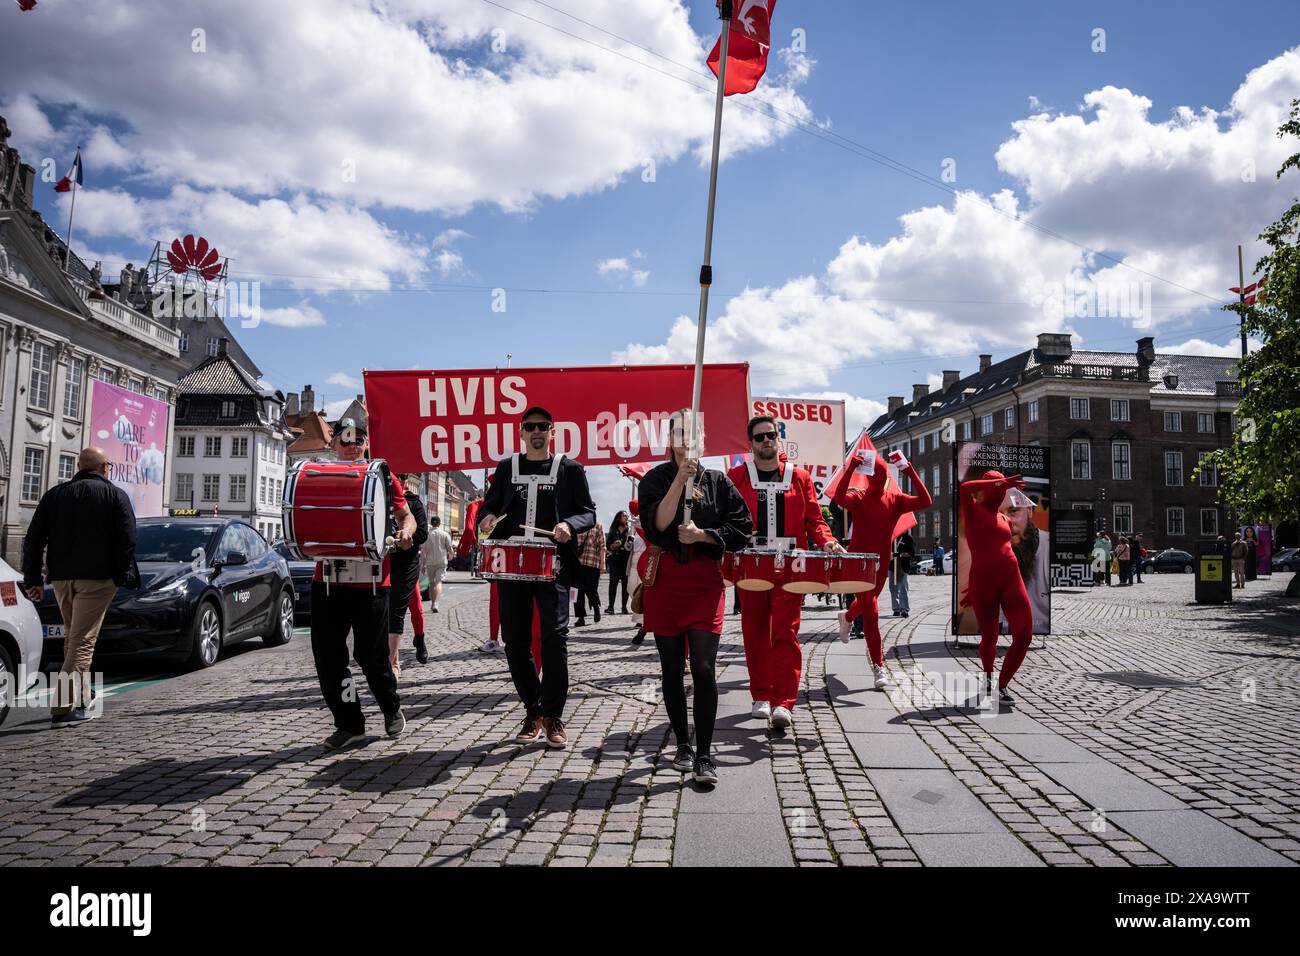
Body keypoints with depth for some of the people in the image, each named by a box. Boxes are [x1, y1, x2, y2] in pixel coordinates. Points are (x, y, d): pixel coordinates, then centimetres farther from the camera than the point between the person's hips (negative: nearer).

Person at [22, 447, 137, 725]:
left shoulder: (54, 494, 14)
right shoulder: (115, 495, 1)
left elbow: (33, 539, 11)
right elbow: (127, 538, -8)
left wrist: (32, 578, 13)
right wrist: (124, 574, -3)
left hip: (61, 577, 5)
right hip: (97, 577, -5)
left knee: (72, 637, 20)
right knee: (83, 640, -7)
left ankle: (80, 699, 27)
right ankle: (64, 707, -14)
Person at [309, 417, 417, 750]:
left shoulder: (383, 478, 4)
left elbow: (406, 515, 10)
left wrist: (405, 532, -12)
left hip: (373, 581, -3)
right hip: (327, 581, 3)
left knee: (371, 654, 2)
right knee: (328, 656, 2)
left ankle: (392, 709, 29)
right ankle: (349, 724, 17)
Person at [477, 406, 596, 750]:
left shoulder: (570, 469, 6)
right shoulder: (506, 467, 14)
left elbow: (588, 513, 5)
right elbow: (489, 505, 19)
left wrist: (569, 524, -16)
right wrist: (487, 518, -4)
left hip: (552, 565, -3)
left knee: (554, 637, -11)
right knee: (515, 641, 5)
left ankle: (553, 716, 3)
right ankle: (533, 712, 20)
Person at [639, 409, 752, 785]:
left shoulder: (718, 481, 5)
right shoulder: (655, 479, 3)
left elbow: (742, 529, 3)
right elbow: (656, 525, -13)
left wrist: (702, 535, -10)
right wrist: (681, 479, -16)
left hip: (705, 581, -1)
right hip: (664, 580, 1)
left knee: (703, 668, -10)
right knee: (672, 669, 9)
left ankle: (704, 755, -1)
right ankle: (682, 745, 25)